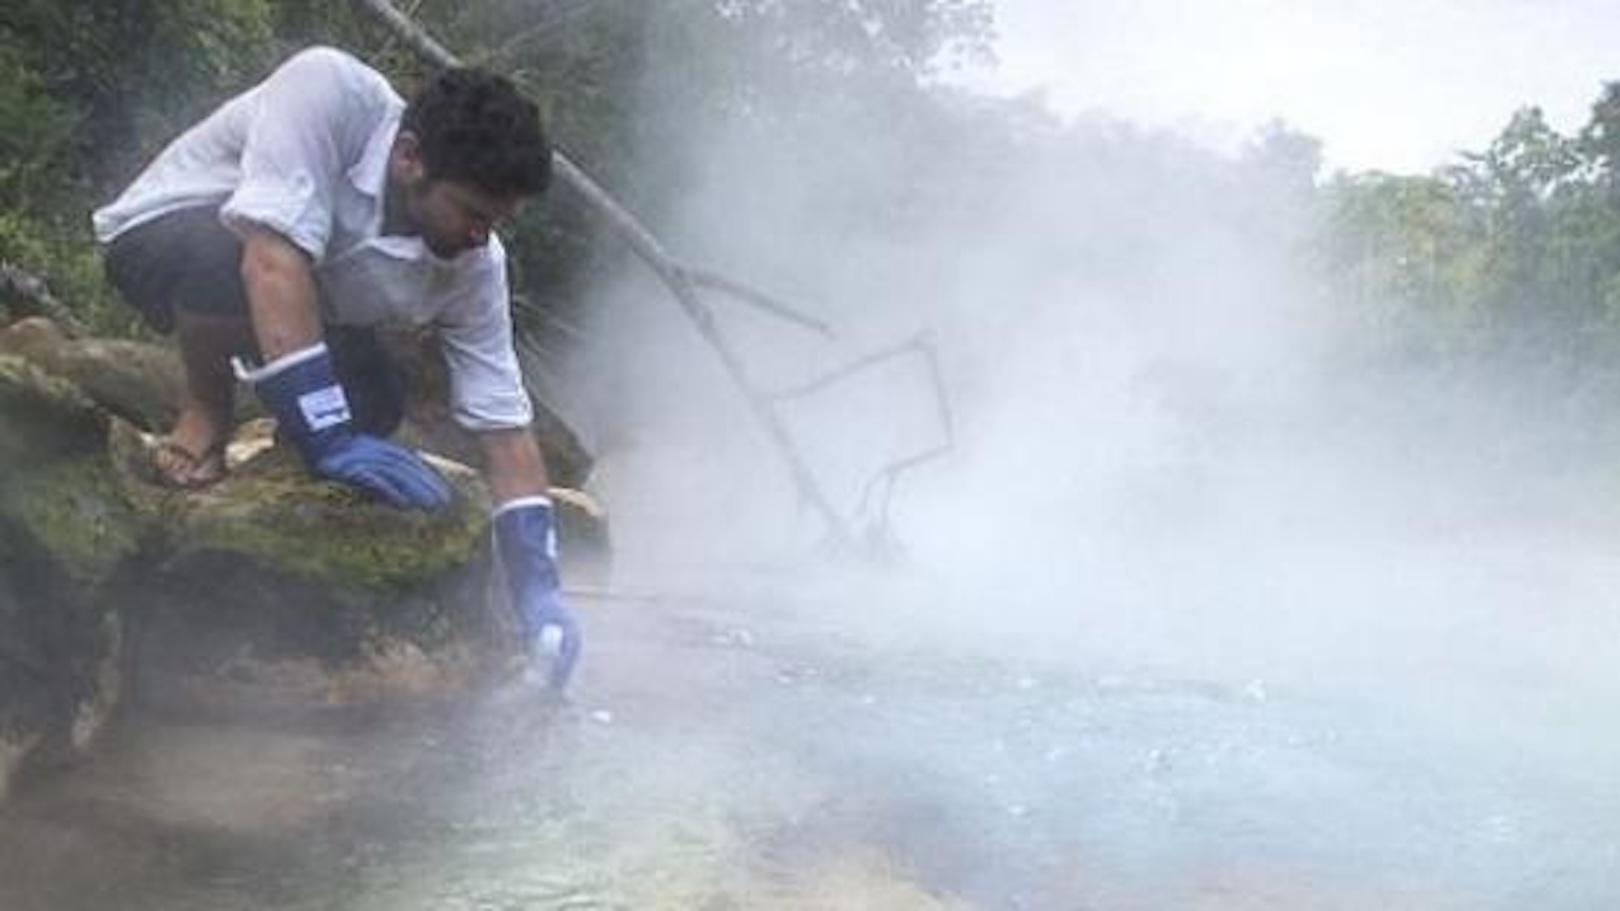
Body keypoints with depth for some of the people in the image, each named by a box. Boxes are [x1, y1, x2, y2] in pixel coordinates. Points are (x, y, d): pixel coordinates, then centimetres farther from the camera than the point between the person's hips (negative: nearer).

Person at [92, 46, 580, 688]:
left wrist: (538, 590, -26)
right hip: (162, 235, -5)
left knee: (377, 406, -21)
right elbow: (273, 262, -45)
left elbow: (505, 431, -18)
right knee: (226, 252, -39)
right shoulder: (328, 90, -36)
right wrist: (329, 438, -48)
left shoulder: (475, 265, -20)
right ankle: (204, 414, -11)